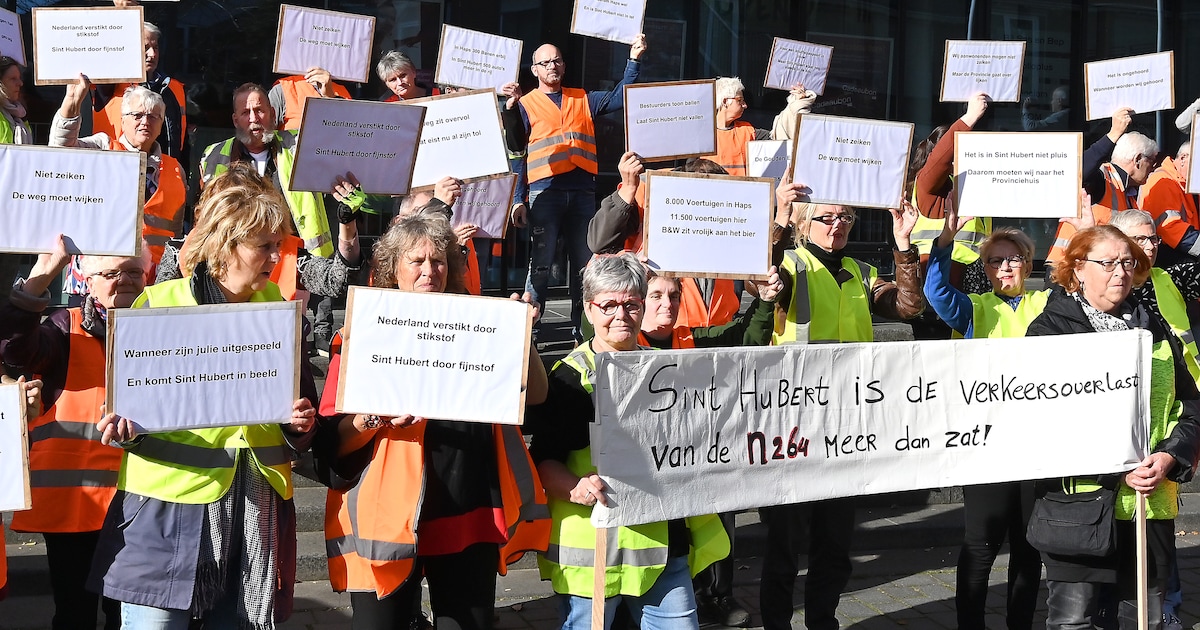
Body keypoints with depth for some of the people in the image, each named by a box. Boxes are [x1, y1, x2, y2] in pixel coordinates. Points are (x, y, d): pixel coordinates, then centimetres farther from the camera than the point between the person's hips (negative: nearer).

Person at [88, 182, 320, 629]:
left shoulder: (277, 306, 11)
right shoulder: (158, 304, -2)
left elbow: (301, 393, 21)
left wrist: (300, 421, -1)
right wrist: (125, 428, -21)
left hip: (257, 504, 4)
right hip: (171, 499, -4)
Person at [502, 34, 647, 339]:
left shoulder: (583, 100, 18)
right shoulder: (526, 104, 9)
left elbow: (619, 98, 10)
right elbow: (514, 147, 2)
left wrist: (634, 61, 1)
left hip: (582, 192, 3)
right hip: (545, 191, -3)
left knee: (584, 263, 5)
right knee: (540, 263, -7)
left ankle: (581, 326, 11)